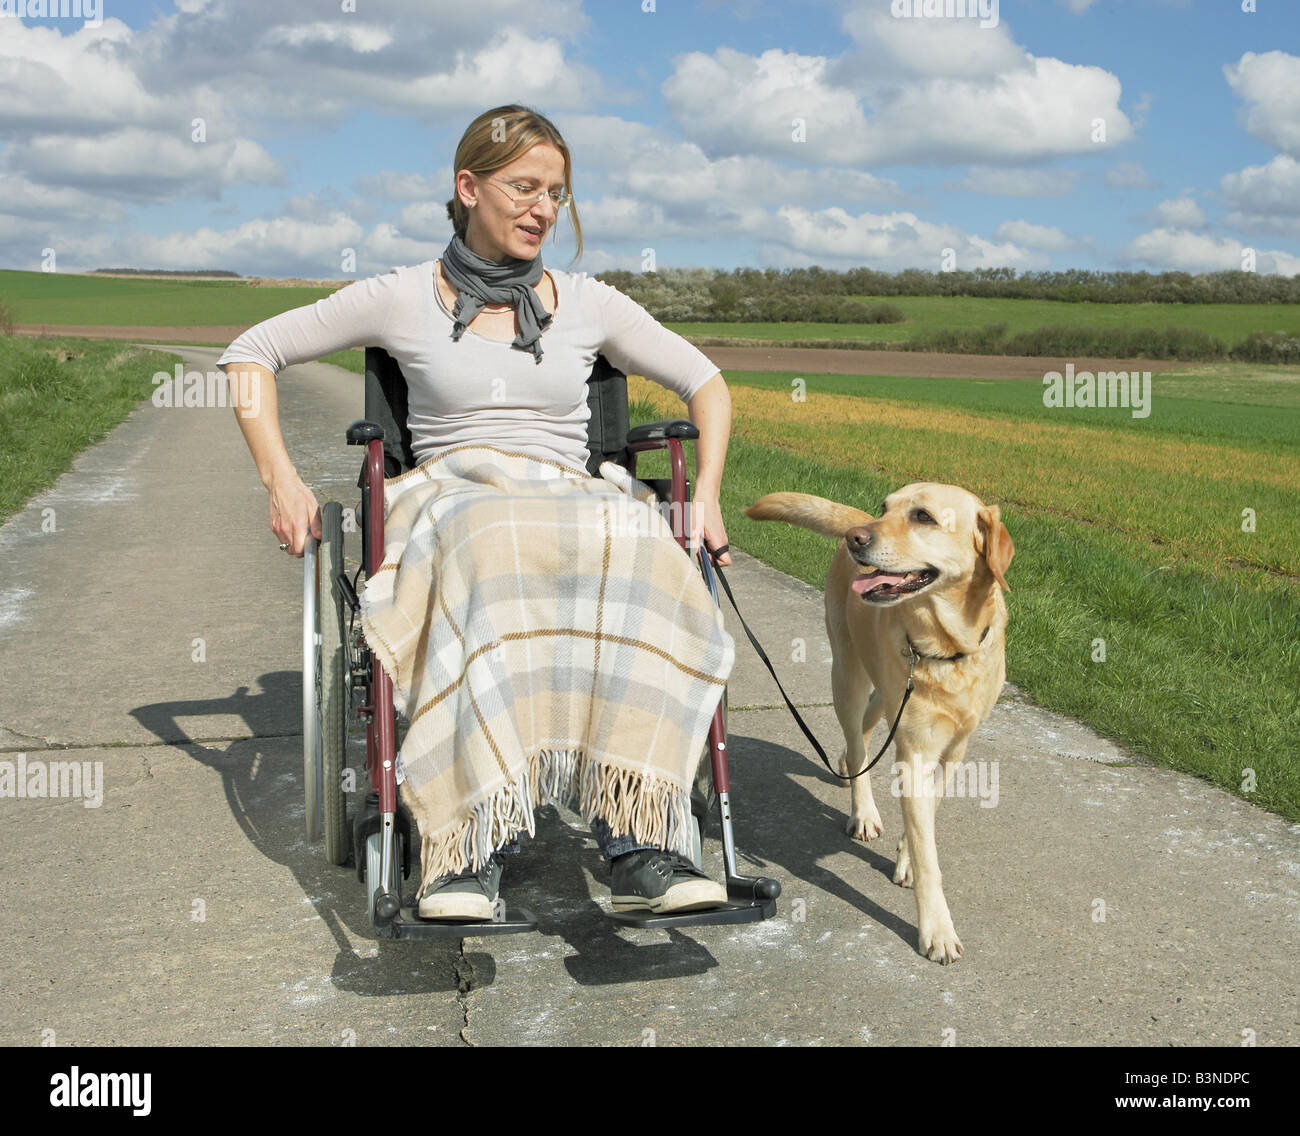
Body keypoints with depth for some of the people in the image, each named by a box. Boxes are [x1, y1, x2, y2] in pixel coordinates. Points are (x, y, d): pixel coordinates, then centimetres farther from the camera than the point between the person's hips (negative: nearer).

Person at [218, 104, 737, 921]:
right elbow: (252, 352, 15)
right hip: (452, 501, -2)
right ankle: (475, 848, -47)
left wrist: (706, 495, 8)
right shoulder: (404, 299, 11)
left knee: (645, 567, -38)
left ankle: (641, 840, -43)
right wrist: (281, 480, 2)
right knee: (491, 565, -43)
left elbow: (706, 382, 24)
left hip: (572, 506, 2)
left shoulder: (587, 303, 16)